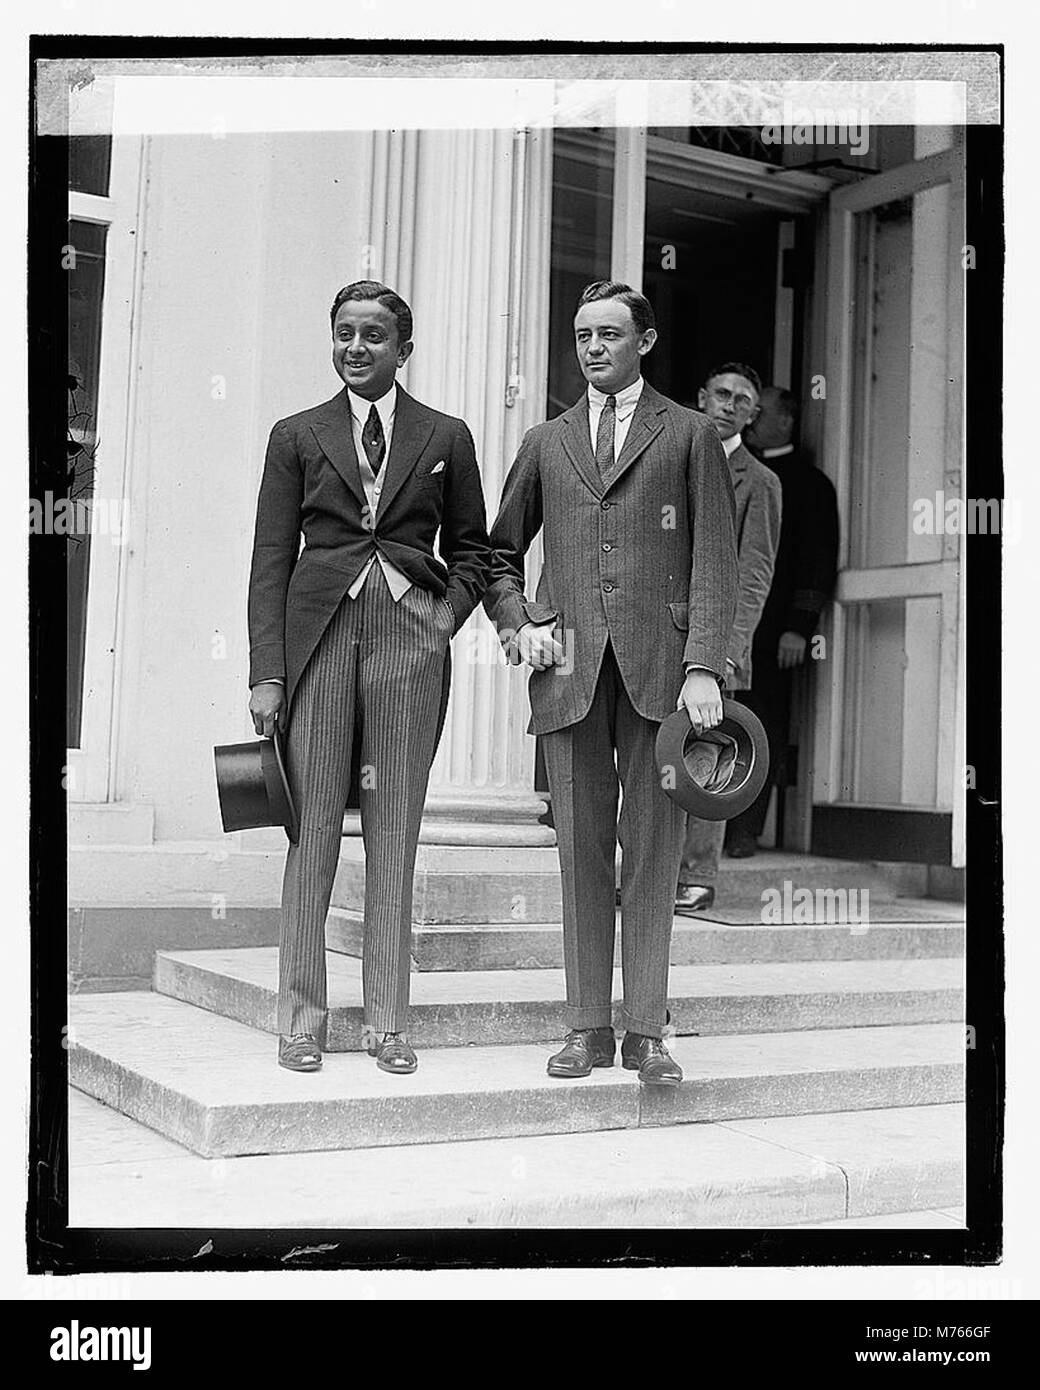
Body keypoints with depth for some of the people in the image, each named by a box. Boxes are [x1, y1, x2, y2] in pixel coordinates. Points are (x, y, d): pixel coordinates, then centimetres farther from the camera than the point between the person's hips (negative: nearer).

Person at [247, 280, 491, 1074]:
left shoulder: (445, 439, 11)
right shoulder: (297, 437, 10)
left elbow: (472, 549, 17)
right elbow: (271, 561, 5)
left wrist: (447, 616, -1)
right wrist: (266, 673, -3)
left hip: (409, 642, 0)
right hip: (318, 637, 0)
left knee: (395, 835, 3)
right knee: (312, 830, 0)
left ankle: (389, 1023, 11)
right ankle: (301, 1018, 10)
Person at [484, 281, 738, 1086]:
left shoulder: (690, 436, 10)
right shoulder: (546, 444, 18)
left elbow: (716, 560, 3)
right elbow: (498, 552, 24)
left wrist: (704, 666, -8)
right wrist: (516, 625, 5)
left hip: (659, 664, -2)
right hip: (570, 666, 2)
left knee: (653, 849, -1)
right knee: (582, 850, 3)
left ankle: (646, 1032, 6)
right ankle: (588, 1027, 10)